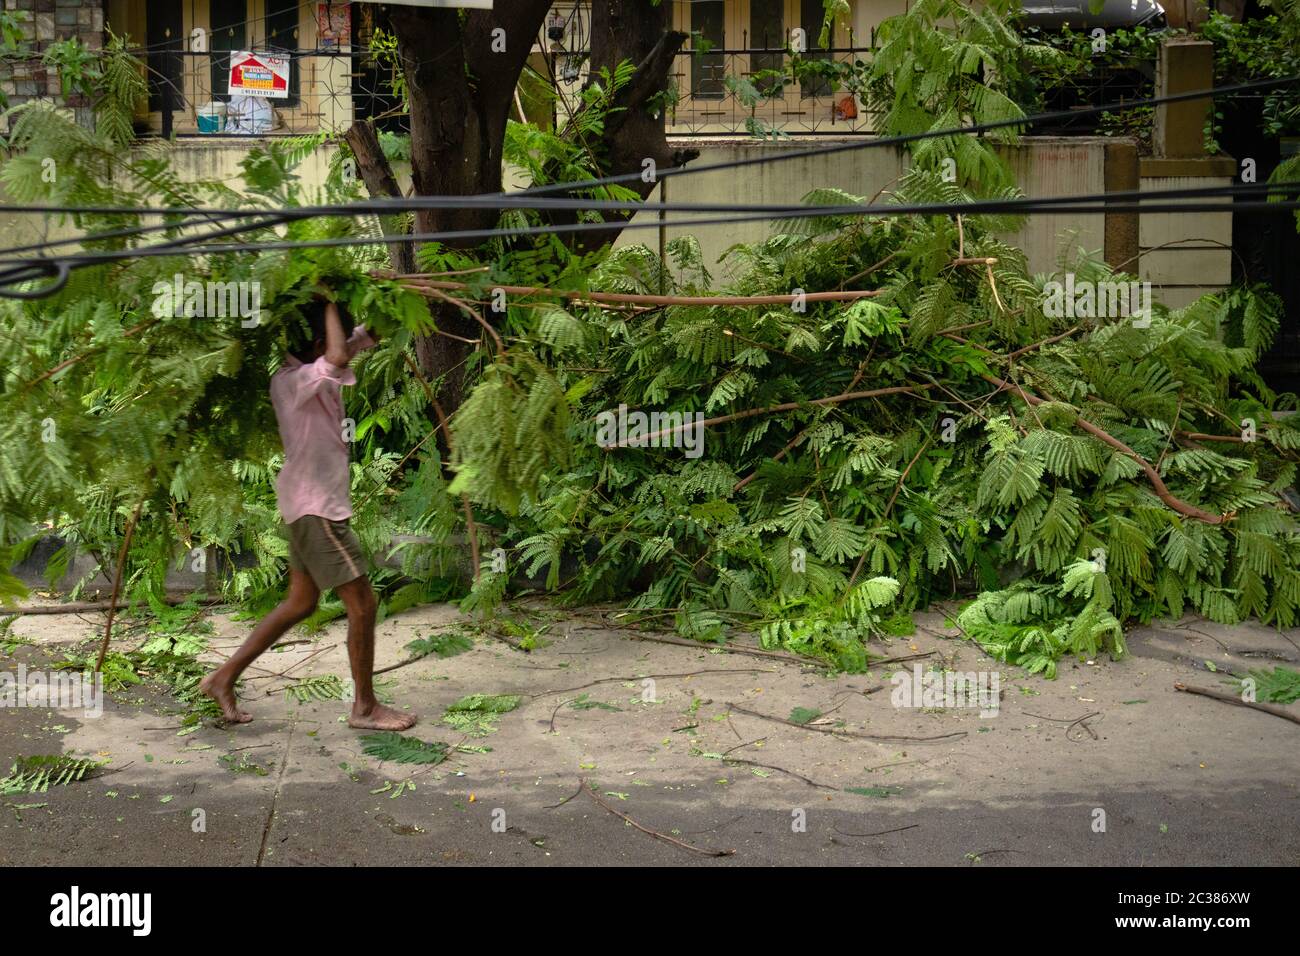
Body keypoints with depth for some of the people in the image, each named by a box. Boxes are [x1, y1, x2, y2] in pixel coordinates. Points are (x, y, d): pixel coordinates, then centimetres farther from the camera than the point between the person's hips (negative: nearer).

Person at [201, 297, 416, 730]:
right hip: (315, 506, -10)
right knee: (362, 603, -3)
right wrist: (328, 305, -24)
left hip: (318, 504, 10)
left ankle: (223, 678, 22)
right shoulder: (291, 380, -19)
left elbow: (365, 337, 15)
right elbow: (338, 356, -39)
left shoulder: (314, 372, 9)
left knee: (300, 603, 17)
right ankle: (365, 706, 7)